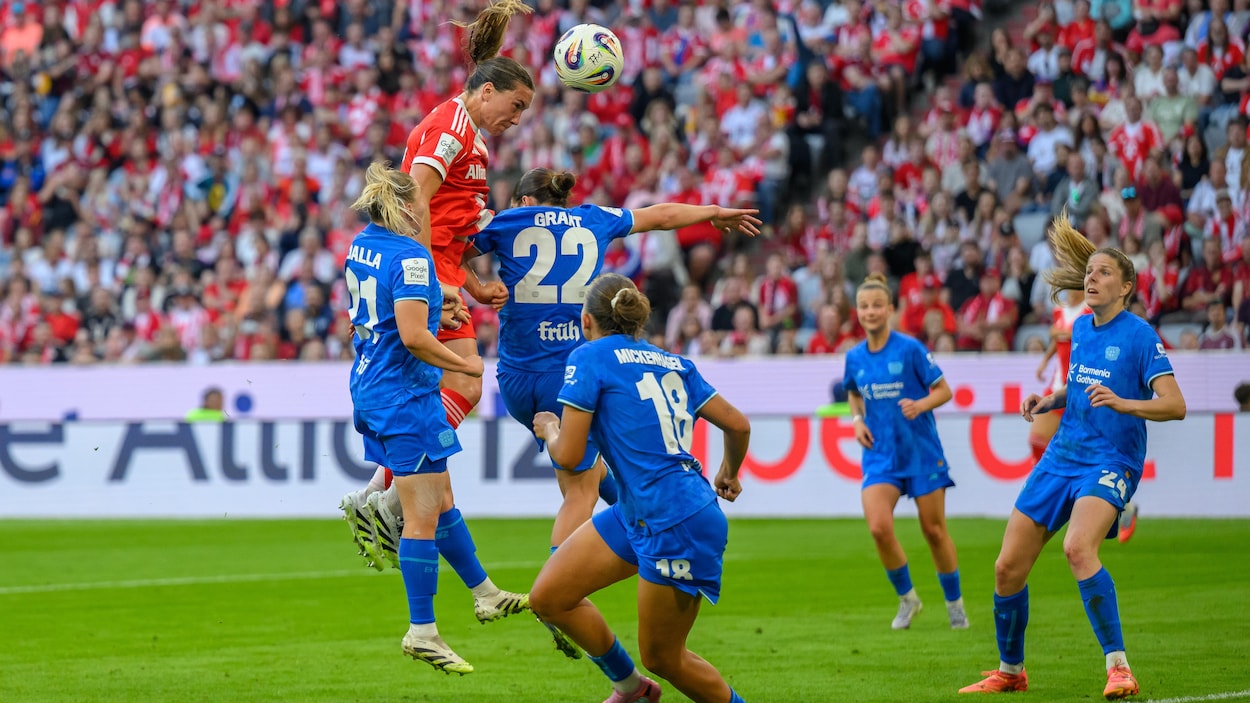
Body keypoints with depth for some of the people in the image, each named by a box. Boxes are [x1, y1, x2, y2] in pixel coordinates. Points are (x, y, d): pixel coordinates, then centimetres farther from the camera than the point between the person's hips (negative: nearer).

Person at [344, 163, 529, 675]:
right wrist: (465, 365, -11)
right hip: (405, 396, -10)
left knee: (441, 501, 20)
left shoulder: (361, 247, 9)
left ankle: (485, 595, 31)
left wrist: (435, 316, 20)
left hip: (369, 388, 10)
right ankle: (421, 632, -1)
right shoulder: (410, 256, -18)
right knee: (423, 517, -4)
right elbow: (413, 337, -25)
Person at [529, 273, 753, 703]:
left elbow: (569, 457, -11)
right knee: (548, 597, 10)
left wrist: (549, 430, 13)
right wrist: (729, 475, 35)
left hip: (676, 525, -8)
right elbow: (737, 424, 13)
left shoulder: (590, 357, -7)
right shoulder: (672, 363, 13)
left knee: (662, 658, 4)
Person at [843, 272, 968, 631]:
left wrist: (920, 405, -23)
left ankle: (954, 603, 26)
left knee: (934, 530, 5)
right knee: (879, 527, -16)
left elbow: (944, 390, -5)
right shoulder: (854, 357, 2)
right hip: (880, 456, 3)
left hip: (921, 451, -3)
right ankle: (907, 598, 6)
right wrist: (857, 419, 3)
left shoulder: (910, 349, -11)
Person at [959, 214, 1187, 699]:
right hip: (1060, 458, 7)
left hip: (1110, 462, -7)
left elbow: (1175, 405, -16)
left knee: (1077, 547, -34)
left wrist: (1122, 403, -31)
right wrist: (1051, 400, 11)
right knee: (1008, 568, 4)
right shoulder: (1081, 328, 12)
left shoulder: (1139, 335, -9)